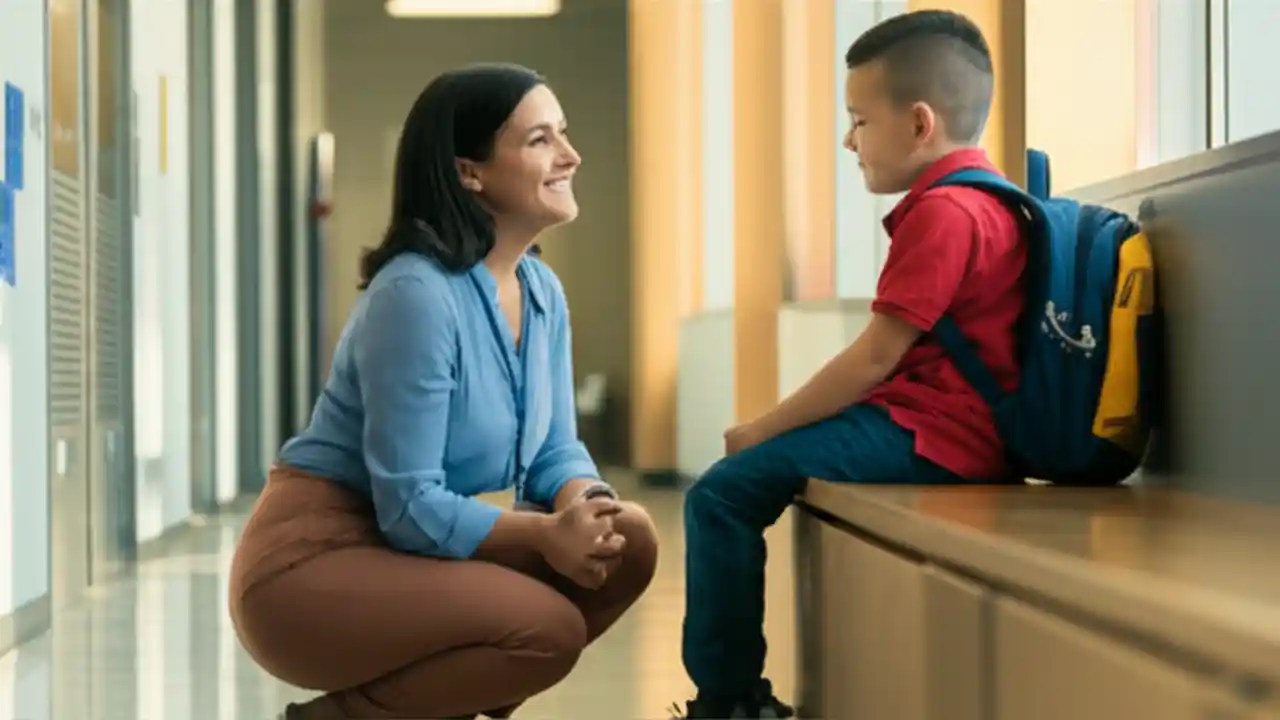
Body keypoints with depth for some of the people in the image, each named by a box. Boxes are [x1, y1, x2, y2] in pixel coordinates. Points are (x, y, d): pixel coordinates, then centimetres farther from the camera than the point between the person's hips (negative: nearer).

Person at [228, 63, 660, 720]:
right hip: (308, 565, -8)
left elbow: (556, 449, 6)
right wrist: (548, 530, -23)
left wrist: (582, 506, -16)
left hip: (409, 551, 8)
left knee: (627, 542, -6)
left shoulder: (542, 290, 5)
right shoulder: (416, 293, -22)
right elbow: (410, 507, -23)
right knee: (548, 629, -24)